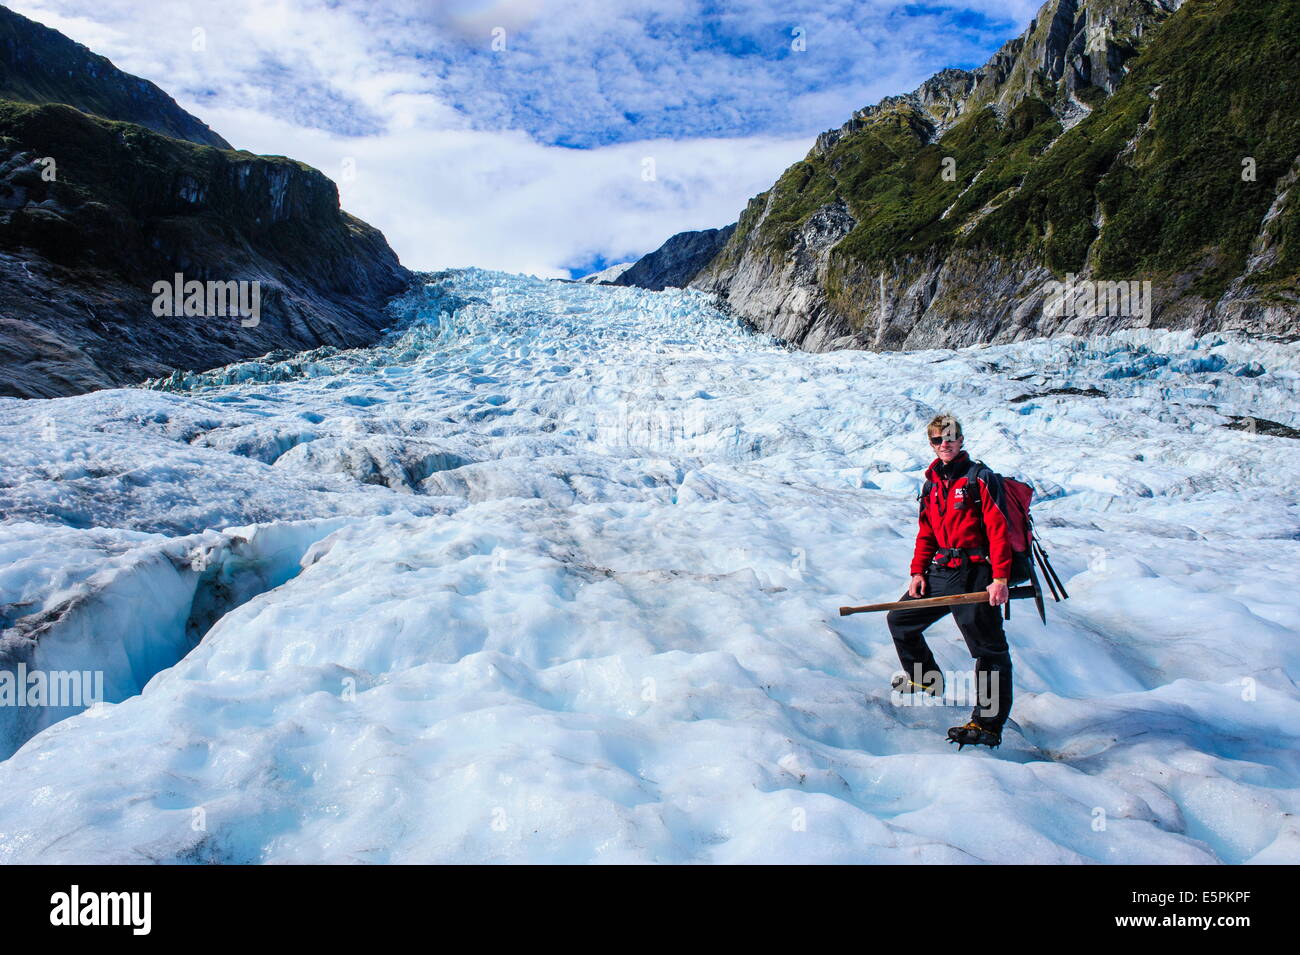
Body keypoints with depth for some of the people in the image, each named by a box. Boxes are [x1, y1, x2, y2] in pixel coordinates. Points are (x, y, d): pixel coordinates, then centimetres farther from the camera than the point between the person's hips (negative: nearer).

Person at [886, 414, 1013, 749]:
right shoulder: (932, 485, 16)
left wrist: (1000, 577, -19)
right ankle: (926, 680, 34)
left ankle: (988, 725, 0)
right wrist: (918, 571, 7)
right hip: (941, 573, 8)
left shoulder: (980, 479, -6)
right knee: (899, 620, 14)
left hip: (976, 574, -8)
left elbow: (999, 529, -13)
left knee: (989, 649, -4)